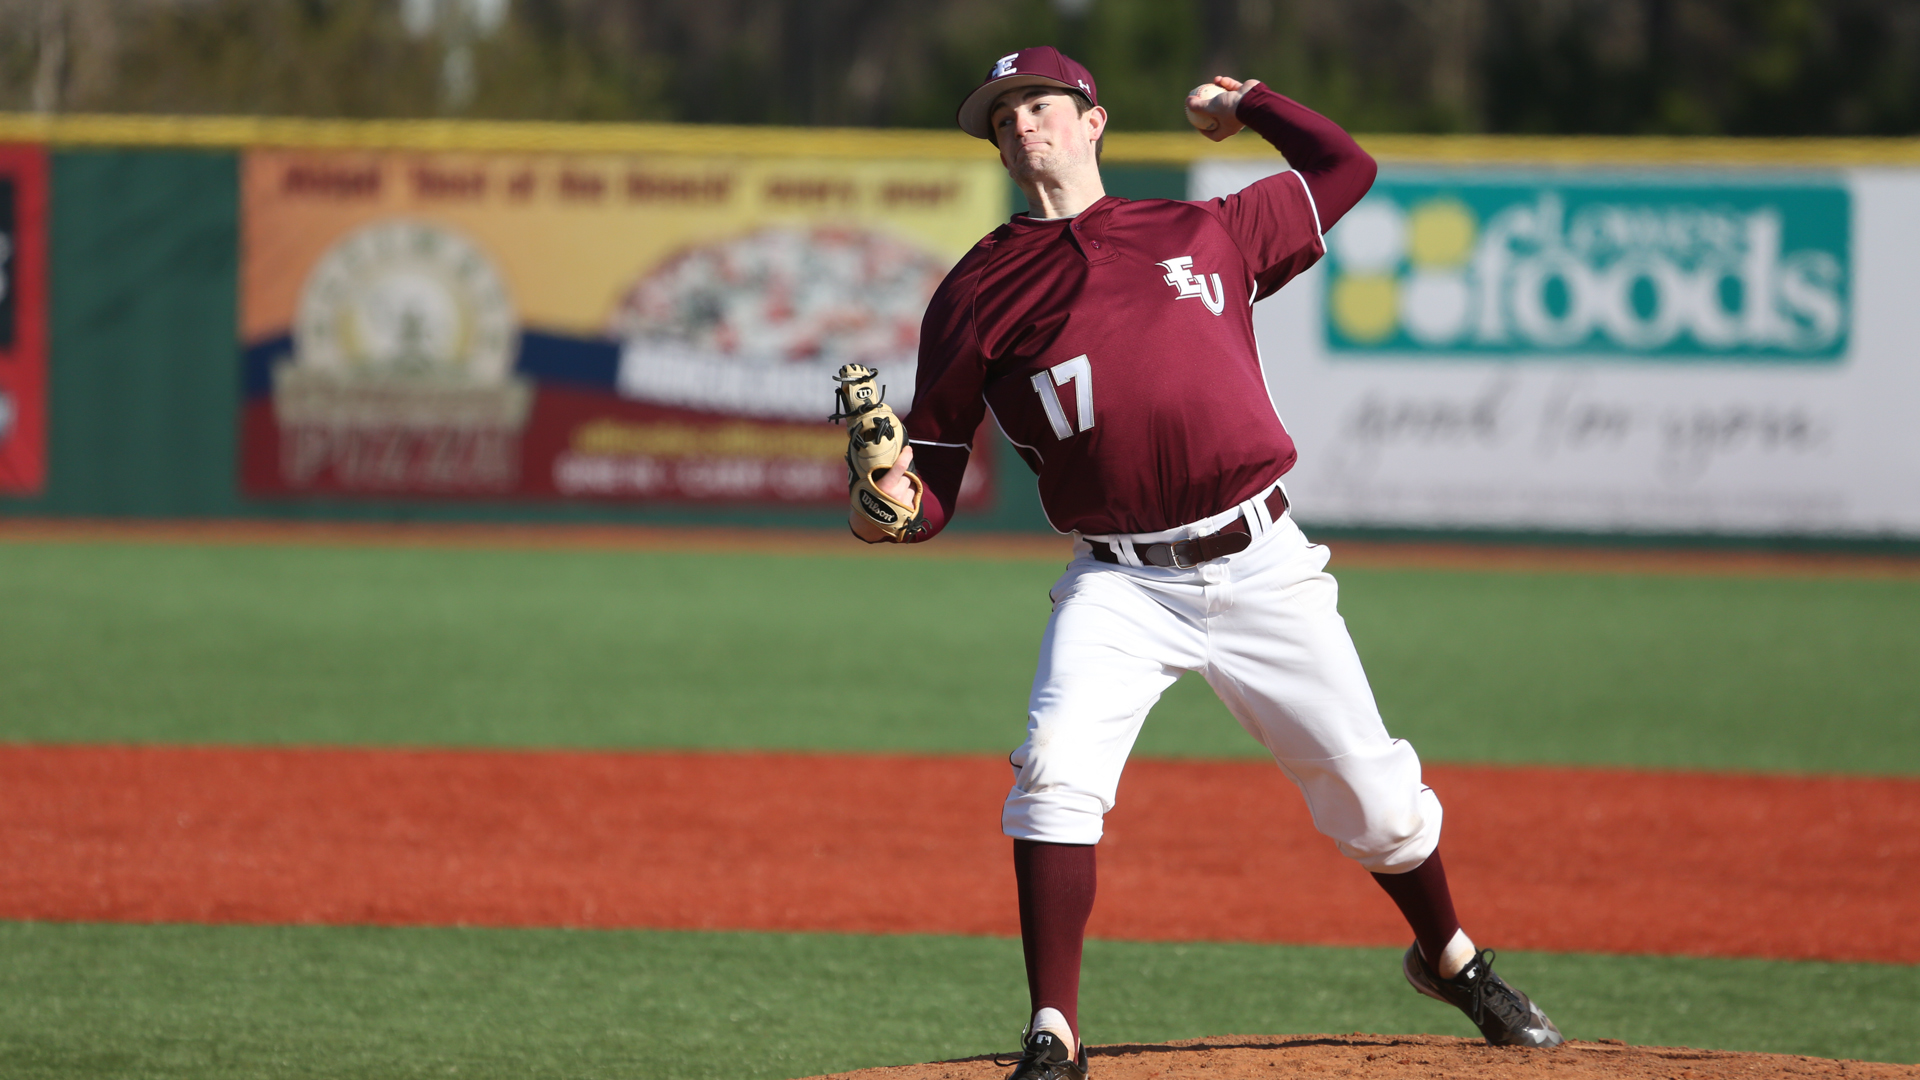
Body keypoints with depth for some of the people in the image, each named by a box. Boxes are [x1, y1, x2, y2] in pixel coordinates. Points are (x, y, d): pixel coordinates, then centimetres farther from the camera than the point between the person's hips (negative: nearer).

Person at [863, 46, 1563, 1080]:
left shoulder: (1202, 232, 10)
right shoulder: (979, 292, 4)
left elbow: (1346, 166, 24)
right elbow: (933, 486, 2)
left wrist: (1246, 103, 27)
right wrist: (890, 495, -20)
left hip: (1262, 566, 1)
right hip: (1119, 586, -1)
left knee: (1373, 793, 7)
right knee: (1055, 771, -24)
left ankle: (1450, 958, 36)